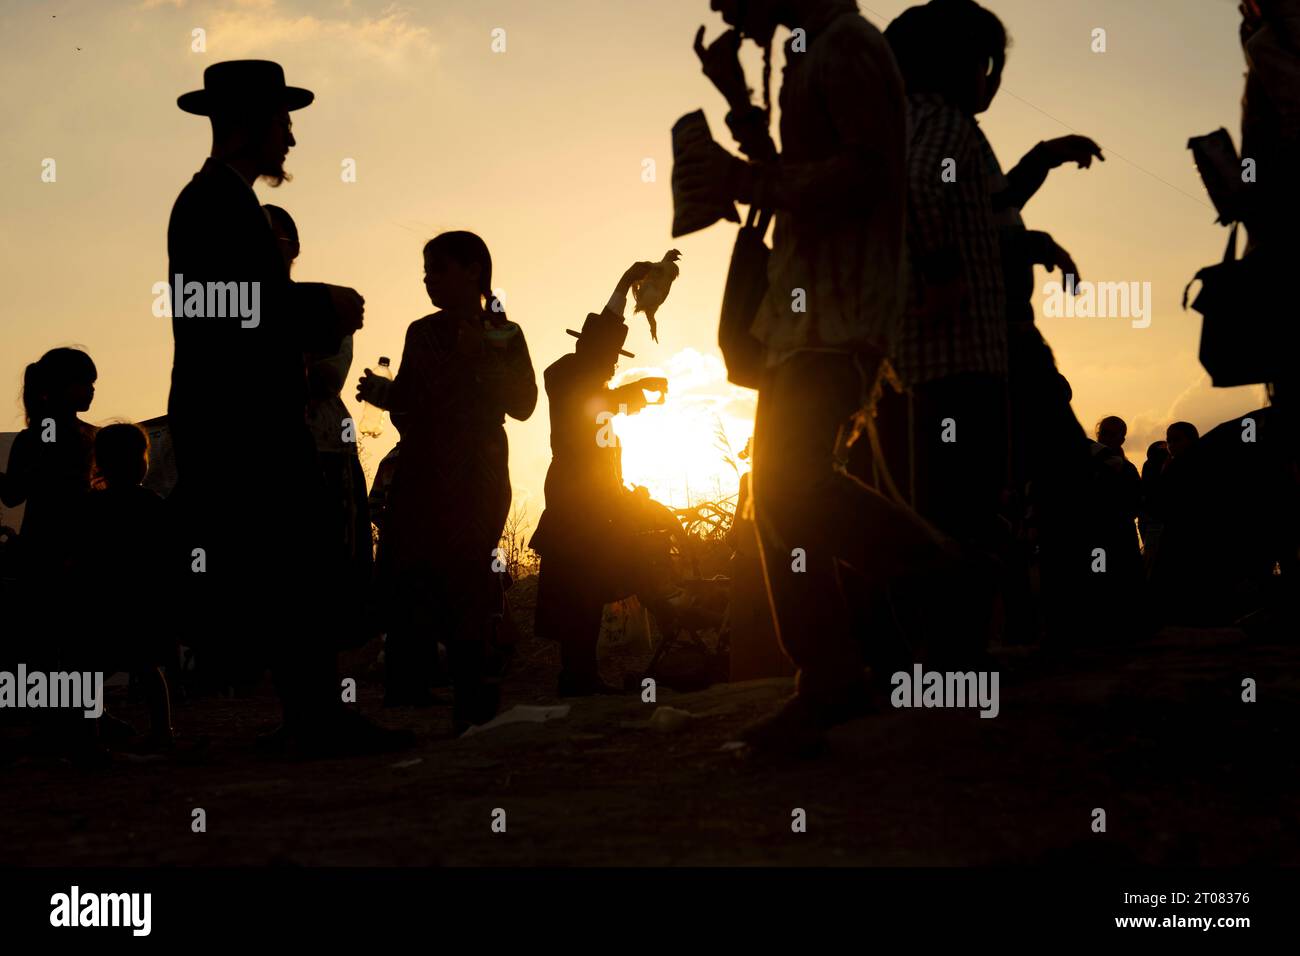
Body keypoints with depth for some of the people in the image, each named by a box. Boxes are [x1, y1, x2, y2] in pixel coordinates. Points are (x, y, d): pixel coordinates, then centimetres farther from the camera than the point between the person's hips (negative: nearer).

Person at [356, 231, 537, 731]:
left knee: (465, 586, -12)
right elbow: (408, 408, 17)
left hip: (475, 482, -4)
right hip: (420, 478, 4)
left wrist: (479, 356, -14)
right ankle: (403, 704, -5)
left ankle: (477, 710, -9)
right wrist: (381, 391, -3)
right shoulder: (422, 334, 15)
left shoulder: (503, 336, 4)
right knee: (407, 583, -6)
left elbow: (523, 403, -7)